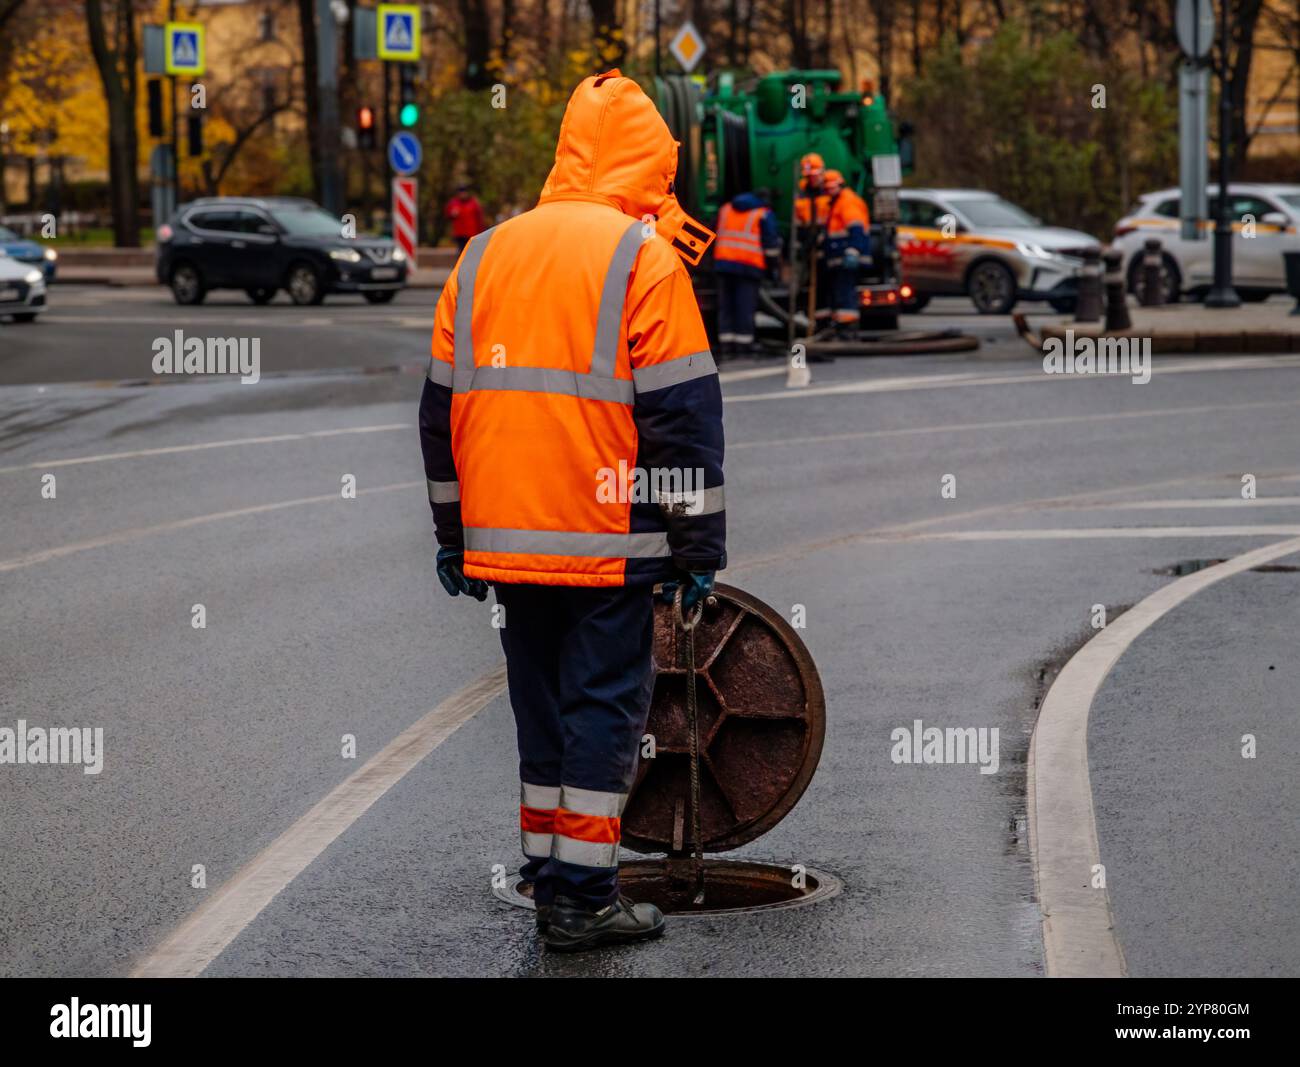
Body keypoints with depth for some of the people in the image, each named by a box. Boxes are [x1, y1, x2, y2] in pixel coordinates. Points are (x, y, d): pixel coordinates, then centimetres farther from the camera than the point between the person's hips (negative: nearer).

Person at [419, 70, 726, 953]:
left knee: (542, 705, 15)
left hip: (504, 540, 5)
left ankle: (547, 875, 20)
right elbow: (683, 416, -8)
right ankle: (582, 897, -1)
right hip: (607, 543, -5)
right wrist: (700, 549, -4)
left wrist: (452, 532, 21)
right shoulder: (644, 258, -6)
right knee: (605, 705, 0)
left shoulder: (484, 254, 11)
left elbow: (442, 406, 15)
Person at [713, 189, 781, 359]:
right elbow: (771, 243, -1)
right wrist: (774, 266, 6)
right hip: (749, 266, -4)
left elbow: (717, 237, 26)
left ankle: (725, 344, 4)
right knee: (745, 306, -3)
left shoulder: (725, 210, 20)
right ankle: (743, 344, -6)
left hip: (723, 262, 5)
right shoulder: (764, 215, 3)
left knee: (725, 305, 7)